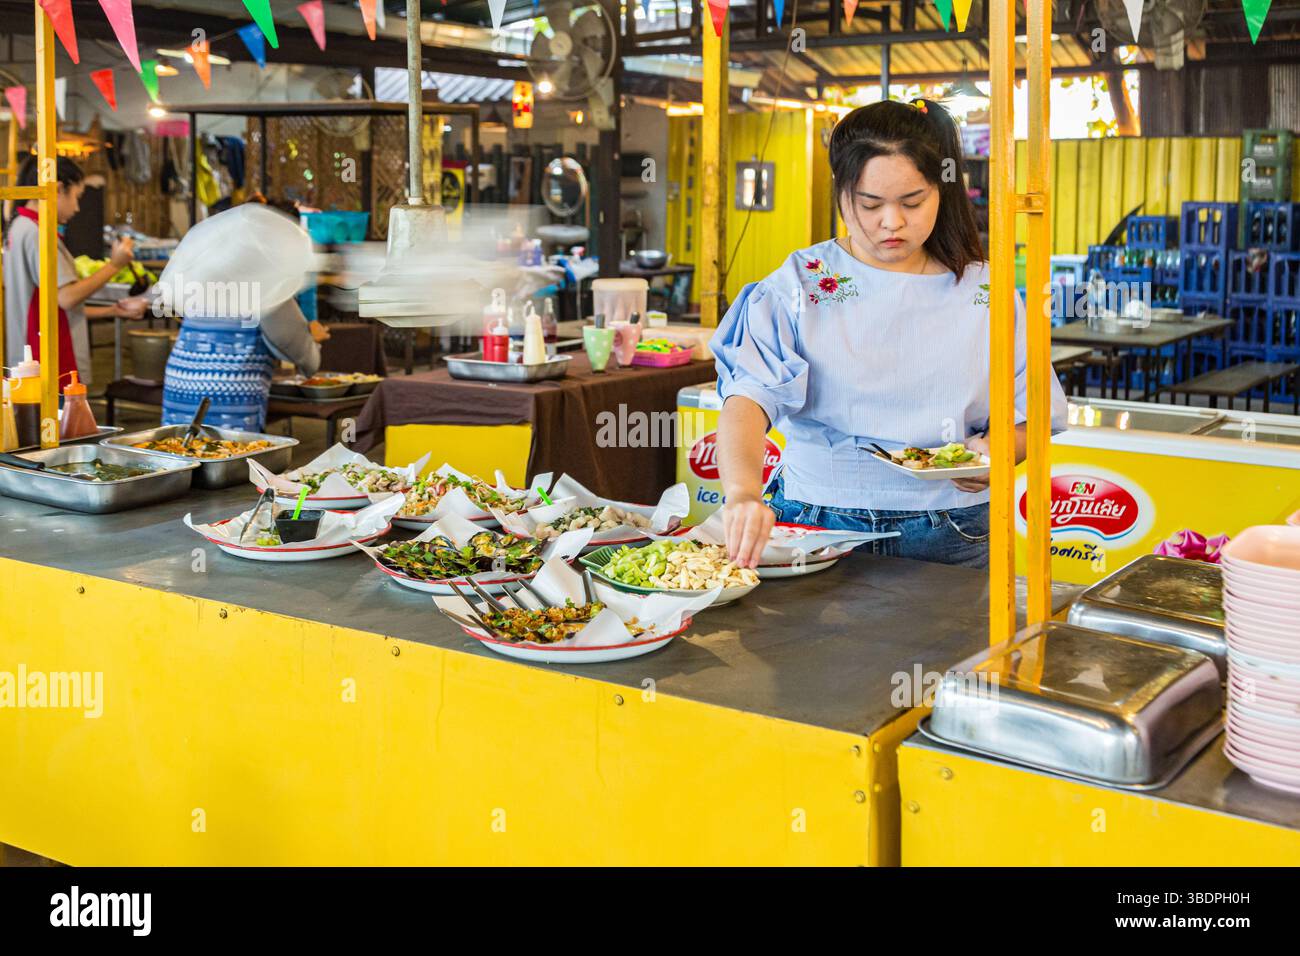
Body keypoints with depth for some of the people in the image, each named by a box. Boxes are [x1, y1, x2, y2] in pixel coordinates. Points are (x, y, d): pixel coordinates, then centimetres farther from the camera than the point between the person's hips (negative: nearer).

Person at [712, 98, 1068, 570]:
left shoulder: (983, 293, 8)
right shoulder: (799, 287, 1)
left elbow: (1030, 414, 14)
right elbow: (749, 396, -14)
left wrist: (994, 451, -10)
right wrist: (743, 493, -33)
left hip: (949, 540, 1)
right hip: (818, 526, -1)